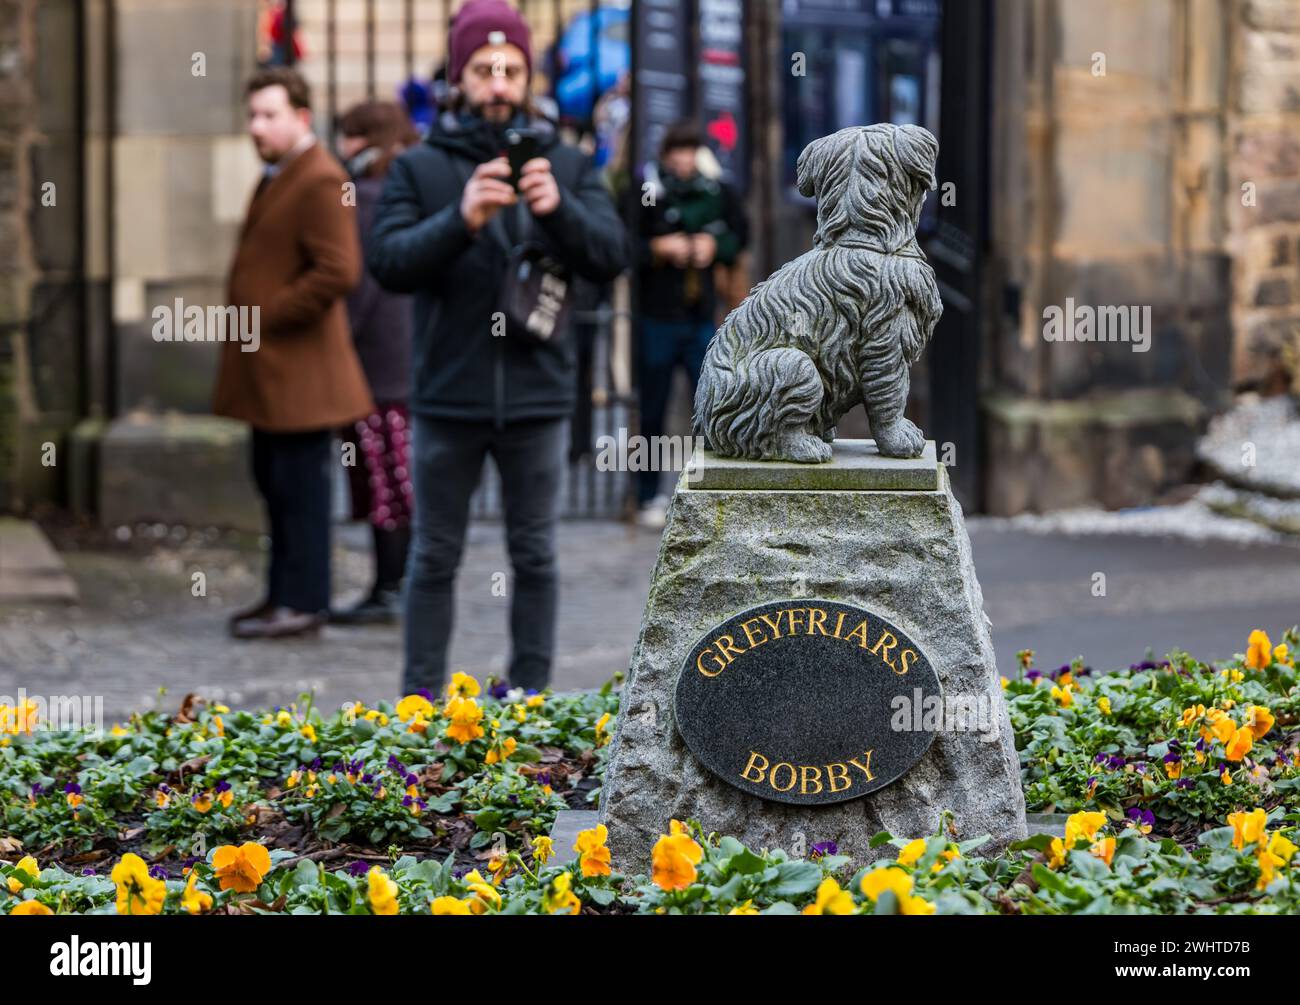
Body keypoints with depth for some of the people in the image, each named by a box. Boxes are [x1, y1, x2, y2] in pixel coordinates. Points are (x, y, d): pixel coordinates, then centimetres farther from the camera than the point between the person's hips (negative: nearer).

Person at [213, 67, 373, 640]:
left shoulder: (321, 182, -15)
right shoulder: (276, 177, 17)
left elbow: (338, 272, -23)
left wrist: (265, 315, -17)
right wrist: (248, 308, 14)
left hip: (298, 367, -10)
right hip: (268, 371, 10)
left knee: (299, 485, -5)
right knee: (273, 481, 15)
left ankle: (302, 603, 0)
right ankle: (285, 593, 23)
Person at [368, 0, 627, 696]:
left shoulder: (566, 164, 7)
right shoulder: (419, 167, 3)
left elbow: (610, 256, -5)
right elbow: (388, 262, -10)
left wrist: (558, 209, -24)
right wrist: (462, 219, -26)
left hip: (536, 397, 1)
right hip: (448, 397, -1)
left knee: (535, 558, 7)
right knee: (435, 558, 7)